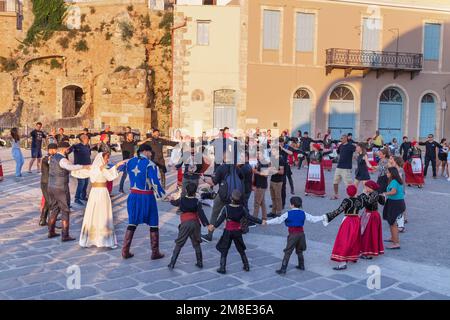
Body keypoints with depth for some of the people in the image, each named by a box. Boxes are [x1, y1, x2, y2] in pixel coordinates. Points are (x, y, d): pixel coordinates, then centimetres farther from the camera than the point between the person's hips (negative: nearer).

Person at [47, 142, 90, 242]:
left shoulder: (53, 157, 9)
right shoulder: (62, 160, -21)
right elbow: (70, 167, -44)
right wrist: (84, 166, -41)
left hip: (52, 187, 9)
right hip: (61, 189, -9)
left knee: (54, 210, 22)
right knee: (65, 211, 1)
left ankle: (51, 232, 28)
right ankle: (65, 236, 3)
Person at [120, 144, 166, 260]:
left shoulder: (130, 162, 3)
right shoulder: (150, 164, -15)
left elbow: (118, 168, 22)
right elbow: (155, 182, -18)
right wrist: (163, 194, -6)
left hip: (134, 196, 5)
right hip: (147, 197, -5)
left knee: (132, 223, 16)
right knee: (153, 224, 8)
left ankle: (125, 251, 16)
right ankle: (155, 253, 14)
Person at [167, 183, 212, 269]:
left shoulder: (182, 200, 2)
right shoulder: (197, 202, -2)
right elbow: (201, 214, -12)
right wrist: (207, 224, -16)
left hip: (185, 223, 0)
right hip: (195, 223, 0)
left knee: (179, 244, 6)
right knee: (196, 244, 16)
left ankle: (172, 263, 3)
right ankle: (200, 263, 19)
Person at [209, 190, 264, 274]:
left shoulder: (226, 208, -14)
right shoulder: (242, 209, -9)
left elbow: (220, 219, -19)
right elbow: (249, 217, -9)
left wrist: (214, 226, -19)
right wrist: (260, 222, -2)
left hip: (228, 232, -2)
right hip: (238, 232, 2)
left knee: (224, 250, 7)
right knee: (241, 249, 18)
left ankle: (222, 268, 4)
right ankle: (246, 266, 24)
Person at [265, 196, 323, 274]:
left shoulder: (288, 214, -6)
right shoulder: (303, 213, 5)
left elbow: (278, 220, -6)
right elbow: (313, 219, 9)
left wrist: (267, 222, 0)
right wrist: (323, 218, 23)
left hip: (293, 235, -5)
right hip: (301, 234, 5)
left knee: (288, 252, -3)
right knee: (299, 251, 24)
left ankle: (283, 269, -5)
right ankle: (301, 265, 34)